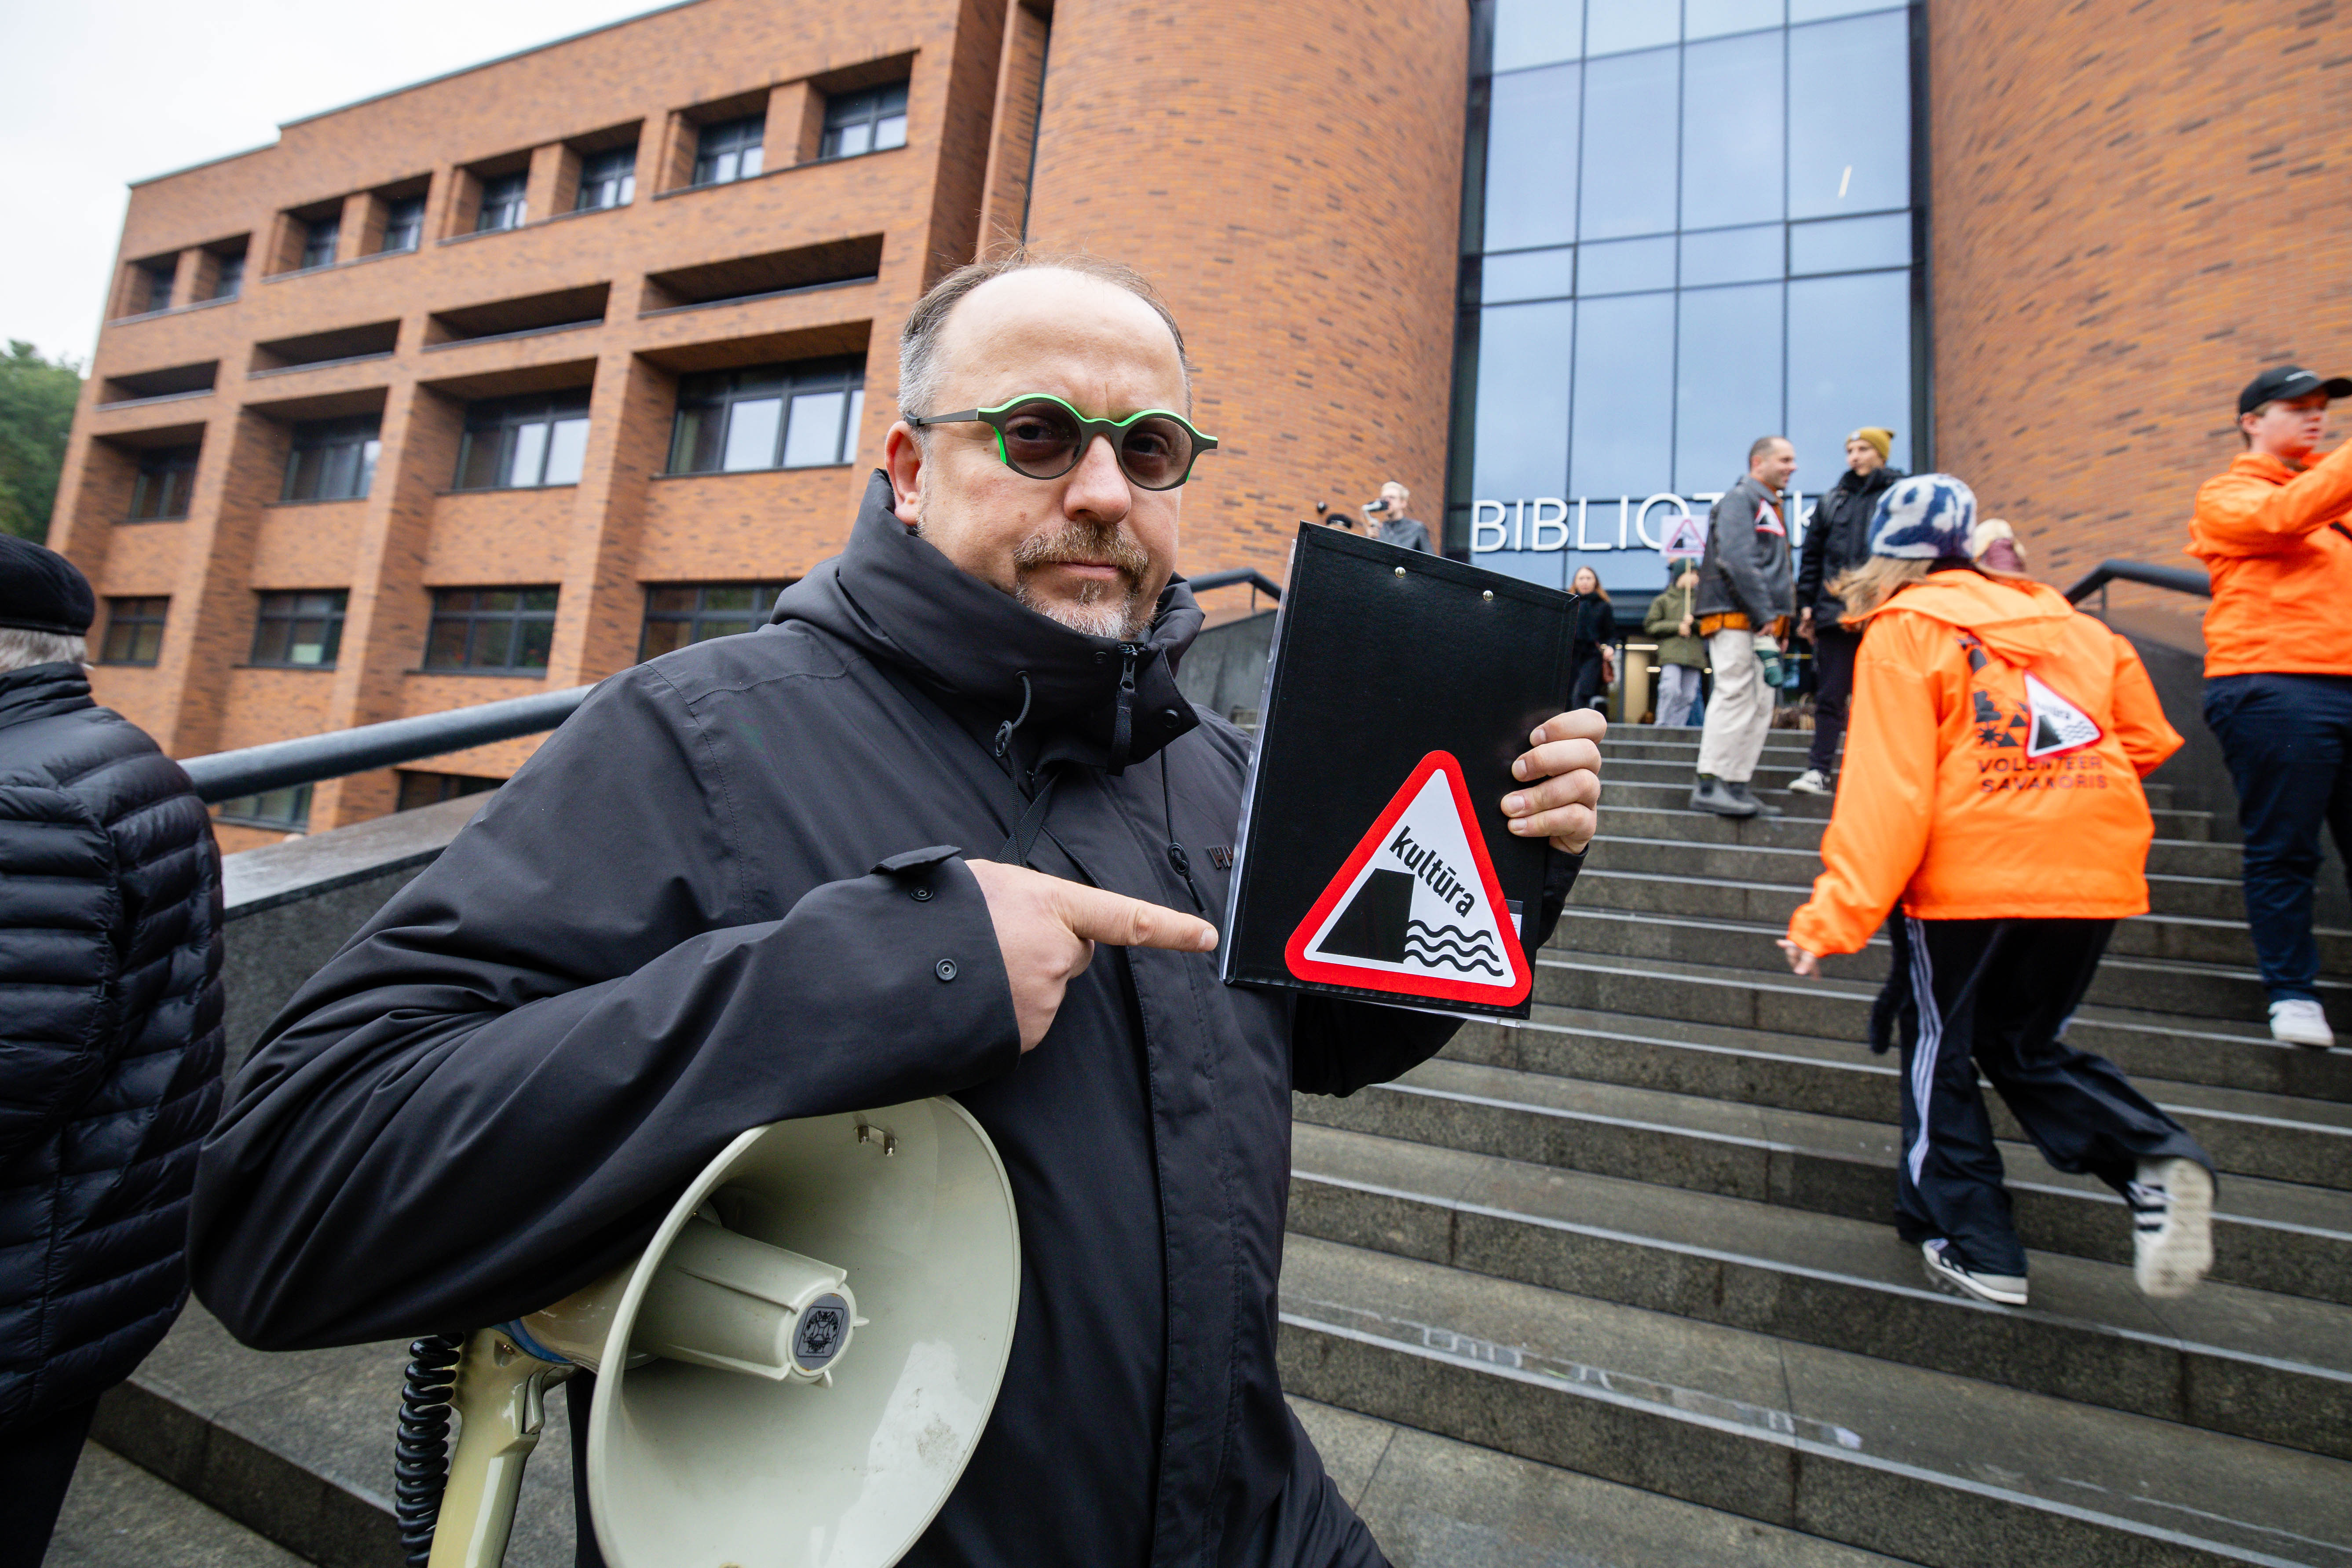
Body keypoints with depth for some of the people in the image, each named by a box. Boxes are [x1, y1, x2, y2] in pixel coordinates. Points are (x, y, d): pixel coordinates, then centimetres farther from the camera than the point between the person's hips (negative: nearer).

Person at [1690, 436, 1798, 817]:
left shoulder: (1771, 508, 26)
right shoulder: (1740, 499, -3)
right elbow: (1738, 560, -16)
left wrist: (1780, 620, 15)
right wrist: (1763, 614, -20)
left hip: (1763, 623, 10)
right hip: (1736, 618, -10)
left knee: (1760, 705, 6)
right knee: (1735, 696, -14)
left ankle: (1738, 786, 8)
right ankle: (1709, 785, -14)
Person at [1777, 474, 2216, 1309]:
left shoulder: (1902, 633, -6)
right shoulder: (2065, 620, 13)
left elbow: (1886, 788, -15)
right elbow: (2148, 737, 15)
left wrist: (1836, 916, -17)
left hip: (1967, 876, -6)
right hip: (2094, 876, 6)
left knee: (1939, 1050, 12)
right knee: (2029, 1043, 23)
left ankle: (1974, 1246, 16)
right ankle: (2155, 1160, -1)